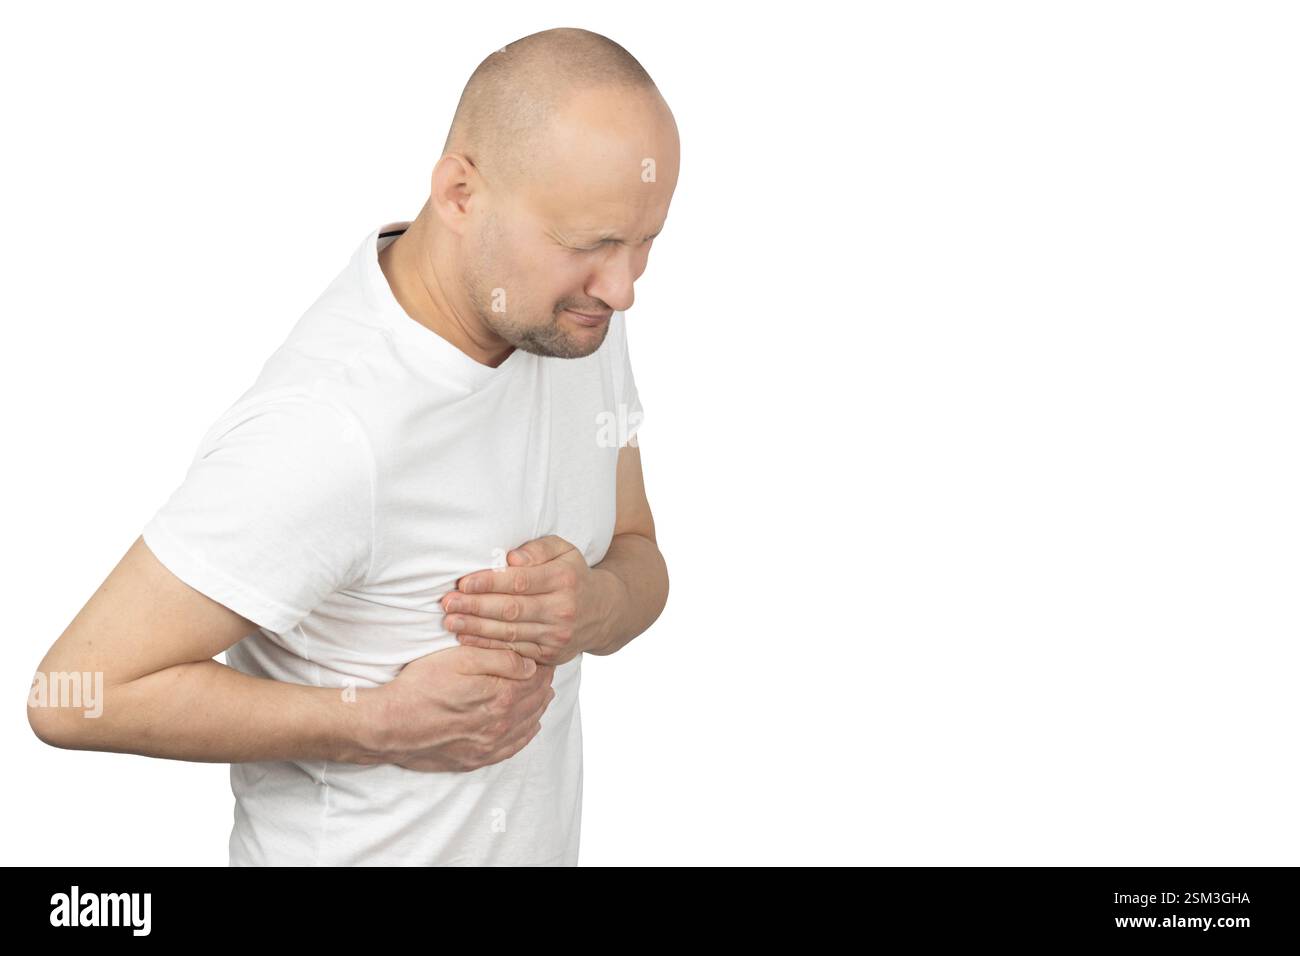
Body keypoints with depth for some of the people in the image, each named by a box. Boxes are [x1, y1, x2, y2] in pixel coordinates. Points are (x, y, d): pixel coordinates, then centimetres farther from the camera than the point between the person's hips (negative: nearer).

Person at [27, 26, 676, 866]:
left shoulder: (576, 314, -9)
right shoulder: (327, 434, -32)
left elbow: (640, 561, 2)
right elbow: (81, 694, -26)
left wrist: (598, 605, -20)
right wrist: (384, 723, -26)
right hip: (365, 846, -7)